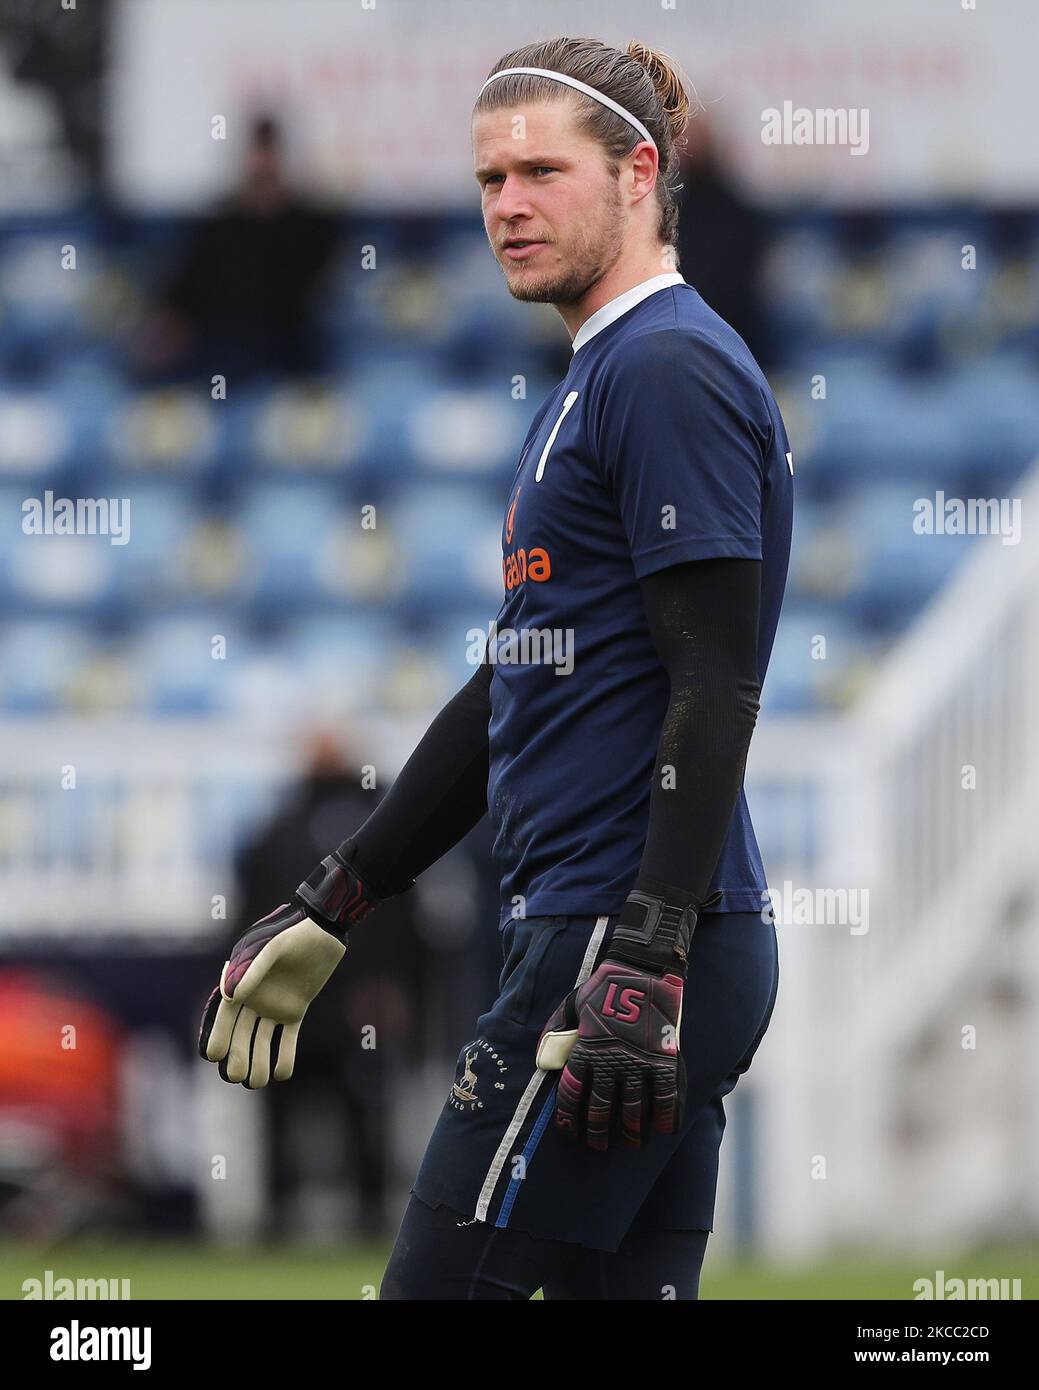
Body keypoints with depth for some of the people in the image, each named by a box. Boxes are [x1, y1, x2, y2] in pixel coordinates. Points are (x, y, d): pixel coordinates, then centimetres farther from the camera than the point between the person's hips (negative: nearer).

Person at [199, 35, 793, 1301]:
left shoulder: (670, 368, -10)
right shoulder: (596, 380, 21)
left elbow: (716, 687, -18)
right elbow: (513, 686, 28)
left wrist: (643, 963, -24)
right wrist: (327, 911, 28)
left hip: (627, 944, -10)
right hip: (612, 942, 10)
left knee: (442, 1285, -9)